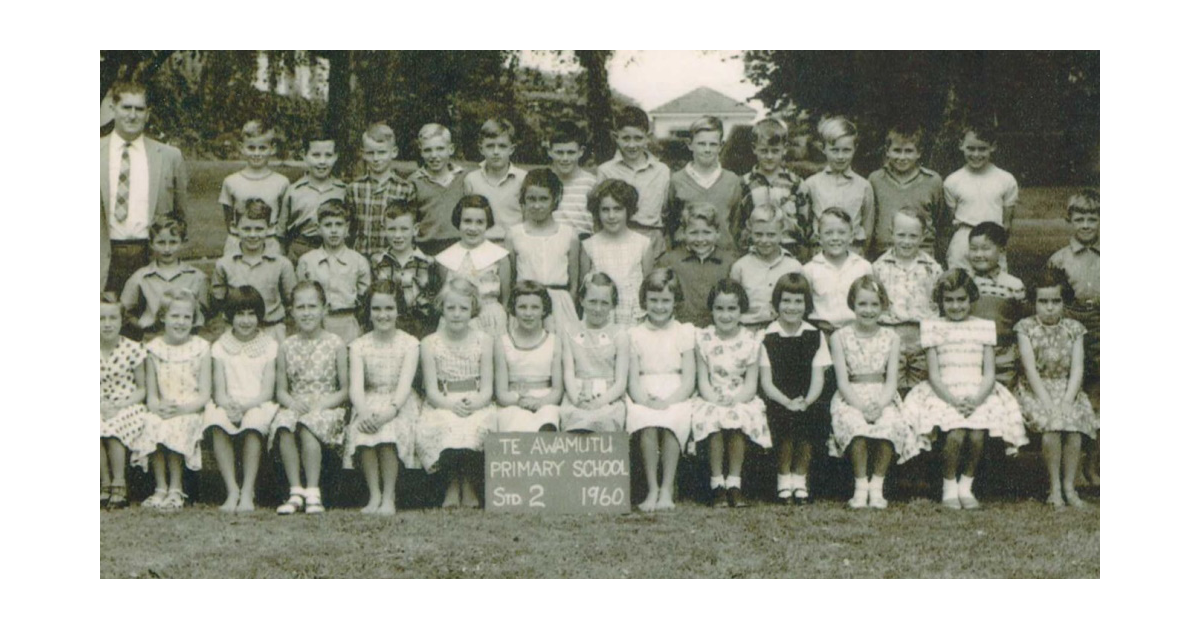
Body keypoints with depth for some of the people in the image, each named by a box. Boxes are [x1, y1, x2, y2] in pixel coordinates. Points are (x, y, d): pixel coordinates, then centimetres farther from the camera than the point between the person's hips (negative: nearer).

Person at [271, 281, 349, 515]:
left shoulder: (335, 344, 3)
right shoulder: (287, 346, 11)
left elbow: (345, 389, 2)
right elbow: (281, 389, 11)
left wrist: (321, 404, -14)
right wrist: (292, 403, -11)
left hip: (327, 407, -2)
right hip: (294, 406, 2)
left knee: (308, 426, -36)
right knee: (284, 427, -33)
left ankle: (313, 492, -31)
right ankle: (295, 491, -28)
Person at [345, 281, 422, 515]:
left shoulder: (409, 343, 1)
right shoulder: (359, 346, 5)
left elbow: (405, 384, -10)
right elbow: (356, 385, -7)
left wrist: (389, 411, -29)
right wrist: (365, 413, -28)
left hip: (400, 404, -2)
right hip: (369, 404, 2)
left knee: (389, 430, -33)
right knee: (363, 431, -31)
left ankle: (389, 496, -26)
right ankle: (374, 495, -24)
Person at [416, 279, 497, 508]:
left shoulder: (483, 341, 7)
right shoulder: (430, 343, 5)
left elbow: (487, 388, 1)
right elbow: (432, 391, -2)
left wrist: (474, 403, -21)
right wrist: (451, 405, -22)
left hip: (476, 406, 1)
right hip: (442, 406, -1)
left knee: (476, 426, -34)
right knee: (446, 426, -35)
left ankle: (468, 484, -10)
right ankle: (453, 483, -12)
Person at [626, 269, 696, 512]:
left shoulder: (684, 332, 11)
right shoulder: (635, 334, 14)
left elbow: (689, 380, 2)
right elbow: (633, 380, 6)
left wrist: (666, 402, -16)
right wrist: (645, 401, -16)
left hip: (676, 398, 0)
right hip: (644, 401, 1)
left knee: (671, 422, -35)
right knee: (647, 424, -34)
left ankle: (667, 488, -26)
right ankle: (652, 488, -26)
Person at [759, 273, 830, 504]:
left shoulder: (815, 336, 8)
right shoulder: (767, 337, 3)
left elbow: (818, 379, 2)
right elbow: (766, 382, -2)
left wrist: (806, 402, -18)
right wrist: (787, 402, -20)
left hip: (807, 403, 1)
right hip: (777, 403, -1)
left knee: (807, 419, -30)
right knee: (785, 419, -32)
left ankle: (800, 476, -10)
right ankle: (783, 477, -12)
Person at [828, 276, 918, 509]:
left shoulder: (890, 337, 10)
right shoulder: (840, 337, 5)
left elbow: (891, 380, 3)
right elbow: (843, 381, -2)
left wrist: (880, 405, -17)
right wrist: (861, 406, -18)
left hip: (883, 398, 1)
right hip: (850, 398, -1)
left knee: (890, 425, -32)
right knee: (856, 425, -34)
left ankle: (877, 484, -17)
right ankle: (861, 485, -21)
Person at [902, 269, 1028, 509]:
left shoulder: (984, 327, 13)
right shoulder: (933, 328, 8)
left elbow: (989, 374, 6)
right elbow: (934, 375, 2)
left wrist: (976, 400, -13)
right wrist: (954, 401, -14)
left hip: (977, 396, 2)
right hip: (944, 395, -1)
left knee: (977, 435, -26)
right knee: (955, 434, -29)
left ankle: (966, 485, 0)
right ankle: (949, 487, -5)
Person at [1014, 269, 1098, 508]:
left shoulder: (1073, 329, 7)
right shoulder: (1026, 327, 1)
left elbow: (1077, 369, 0)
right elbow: (1030, 368, -7)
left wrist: (1067, 401, -15)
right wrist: (1047, 402, -17)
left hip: (1067, 390, 2)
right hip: (1035, 391, -2)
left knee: (1074, 429, -25)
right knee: (1051, 428, -28)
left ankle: (1069, 487, -11)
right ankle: (1054, 488, -15)